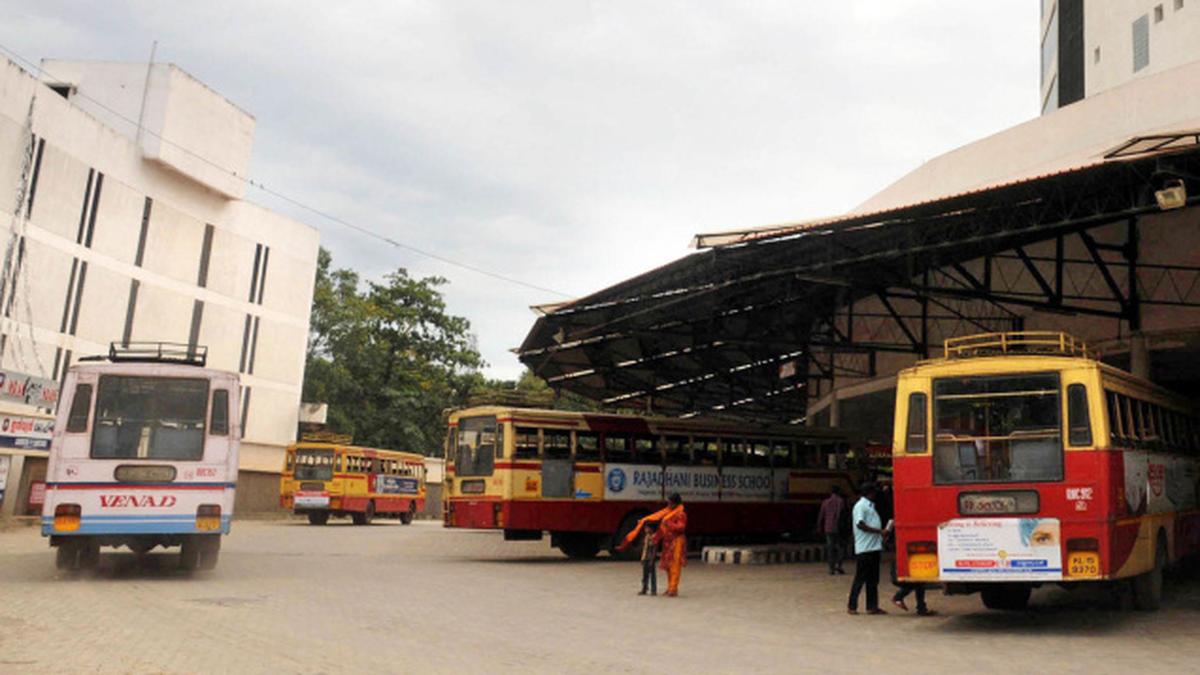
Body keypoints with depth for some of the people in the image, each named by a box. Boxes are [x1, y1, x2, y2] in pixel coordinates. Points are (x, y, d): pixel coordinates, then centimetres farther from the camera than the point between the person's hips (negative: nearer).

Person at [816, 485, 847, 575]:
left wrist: (819, 528, 15)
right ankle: (838, 565, -7)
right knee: (839, 547, 7)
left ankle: (831, 569, 3)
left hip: (828, 528, 2)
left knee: (830, 548, 5)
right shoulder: (841, 501, -1)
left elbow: (821, 516, 8)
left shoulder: (825, 502, 7)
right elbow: (844, 514, -6)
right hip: (838, 528, -2)